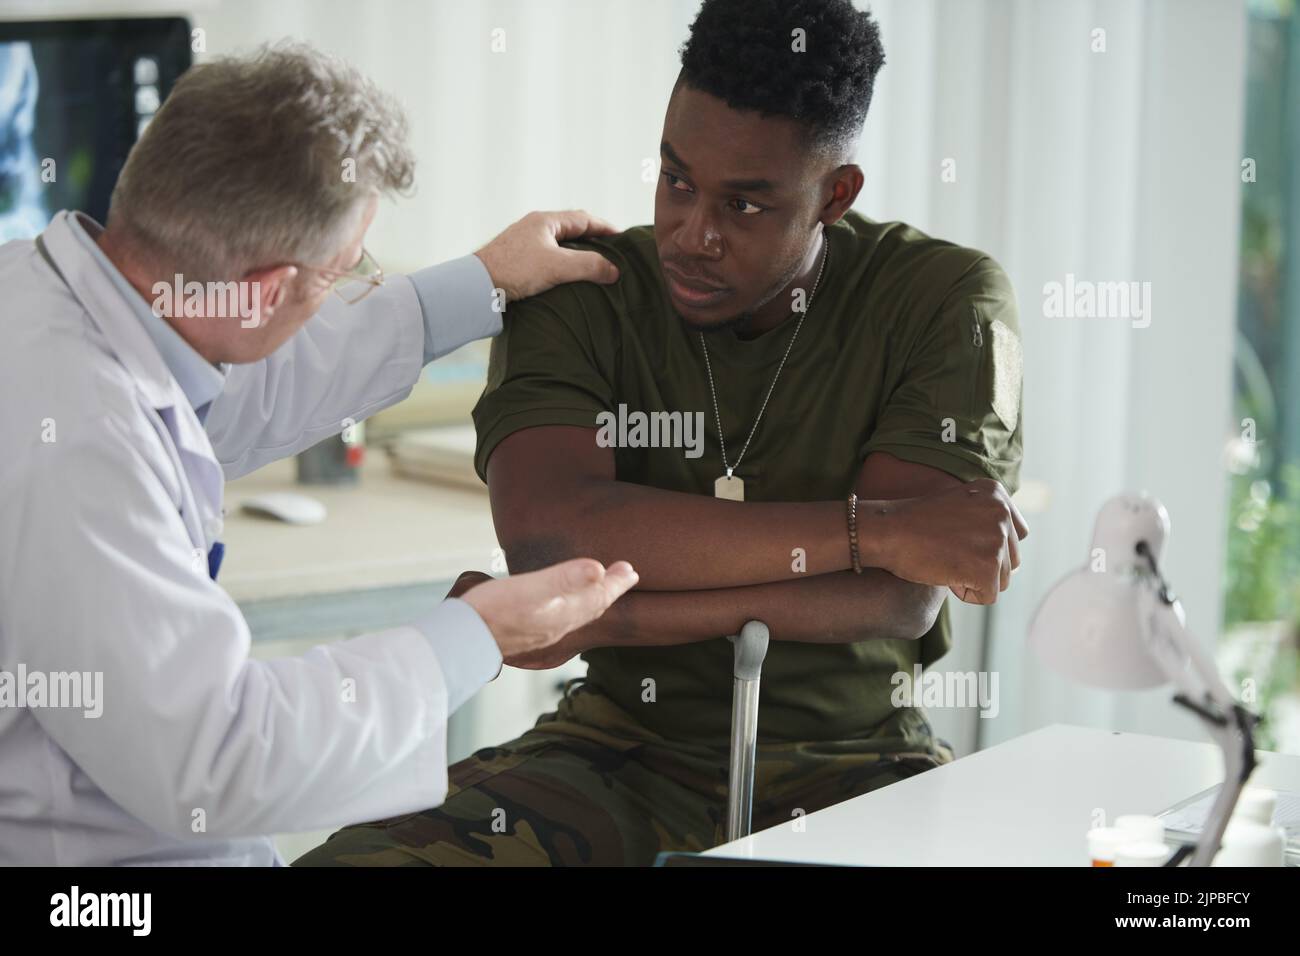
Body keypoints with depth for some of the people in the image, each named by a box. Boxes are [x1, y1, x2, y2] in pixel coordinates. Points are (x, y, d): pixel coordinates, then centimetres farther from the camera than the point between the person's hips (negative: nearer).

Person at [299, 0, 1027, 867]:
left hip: (851, 766, -1)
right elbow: (545, 533, -23)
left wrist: (619, 614, -25)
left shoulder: (947, 301, -7)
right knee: (355, 859, -26)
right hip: (626, 748, 1)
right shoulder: (578, 296, -5)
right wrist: (866, 529, -24)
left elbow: (902, 598, -17)